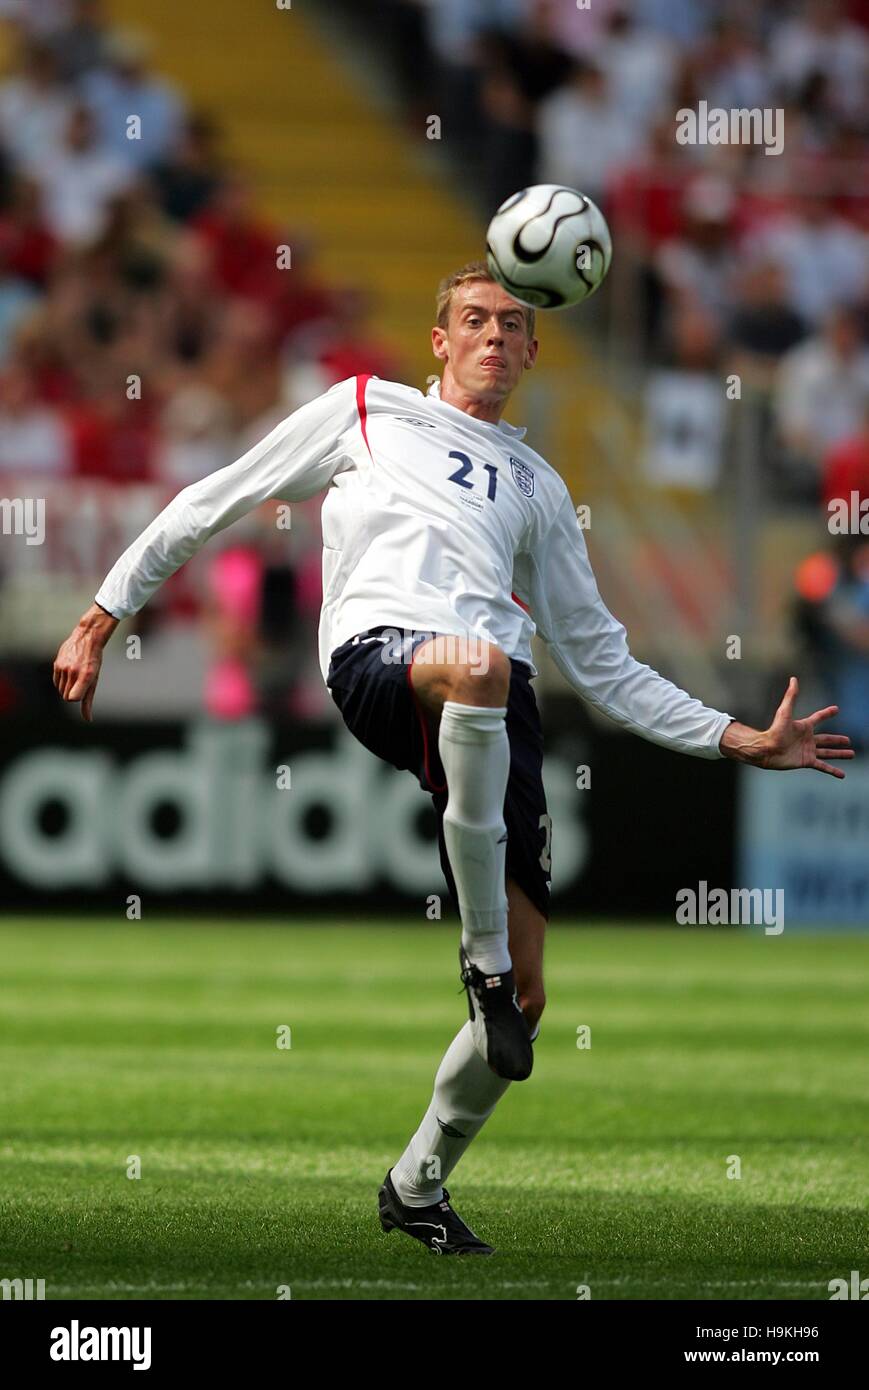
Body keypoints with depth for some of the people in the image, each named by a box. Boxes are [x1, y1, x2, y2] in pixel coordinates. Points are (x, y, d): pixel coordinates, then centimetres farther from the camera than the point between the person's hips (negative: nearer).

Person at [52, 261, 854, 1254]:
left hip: (496, 709, 4)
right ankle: (483, 951, -32)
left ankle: (418, 1186, 17)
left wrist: (738, 741, 24)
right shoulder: (366, 412, 25)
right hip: (378, 651, -4)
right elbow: (213, 503, 26)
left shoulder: (536, 486, 33)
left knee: (523, 998, -6)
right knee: (477, 665, -44)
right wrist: (104, 616, 18)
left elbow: (599, 661, 33)